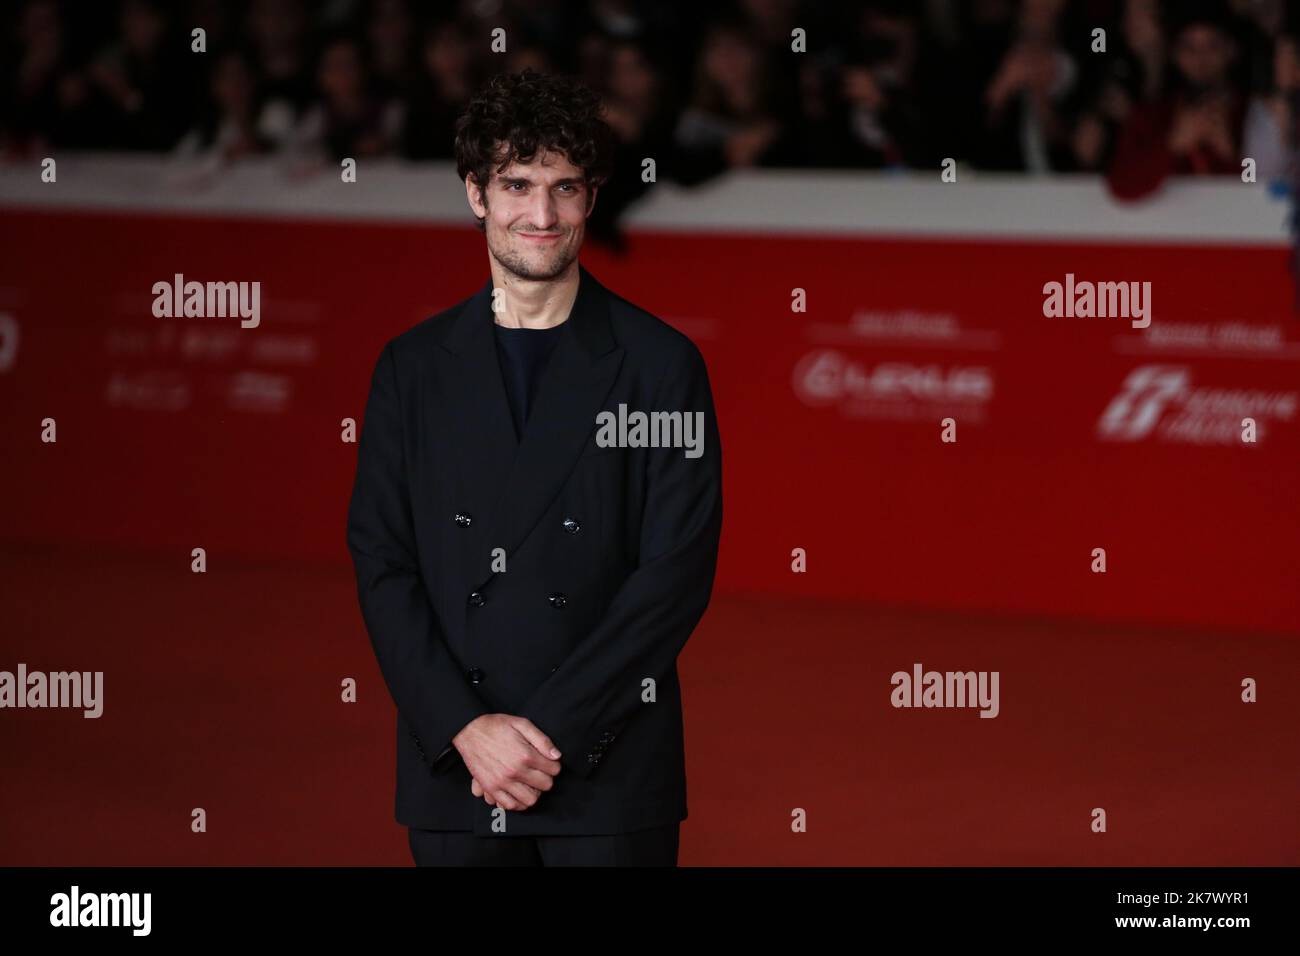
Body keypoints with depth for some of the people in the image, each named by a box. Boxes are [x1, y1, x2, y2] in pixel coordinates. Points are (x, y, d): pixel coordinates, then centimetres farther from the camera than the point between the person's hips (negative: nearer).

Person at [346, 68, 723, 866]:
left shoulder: (661, 364, 0)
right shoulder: (413, 368, 8)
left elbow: (677, 574, -7)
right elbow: (382, 566, 3)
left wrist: (549, 731, -13)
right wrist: (466, 727, -10)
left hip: (608, 773, -2)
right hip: (452, 769, 2)